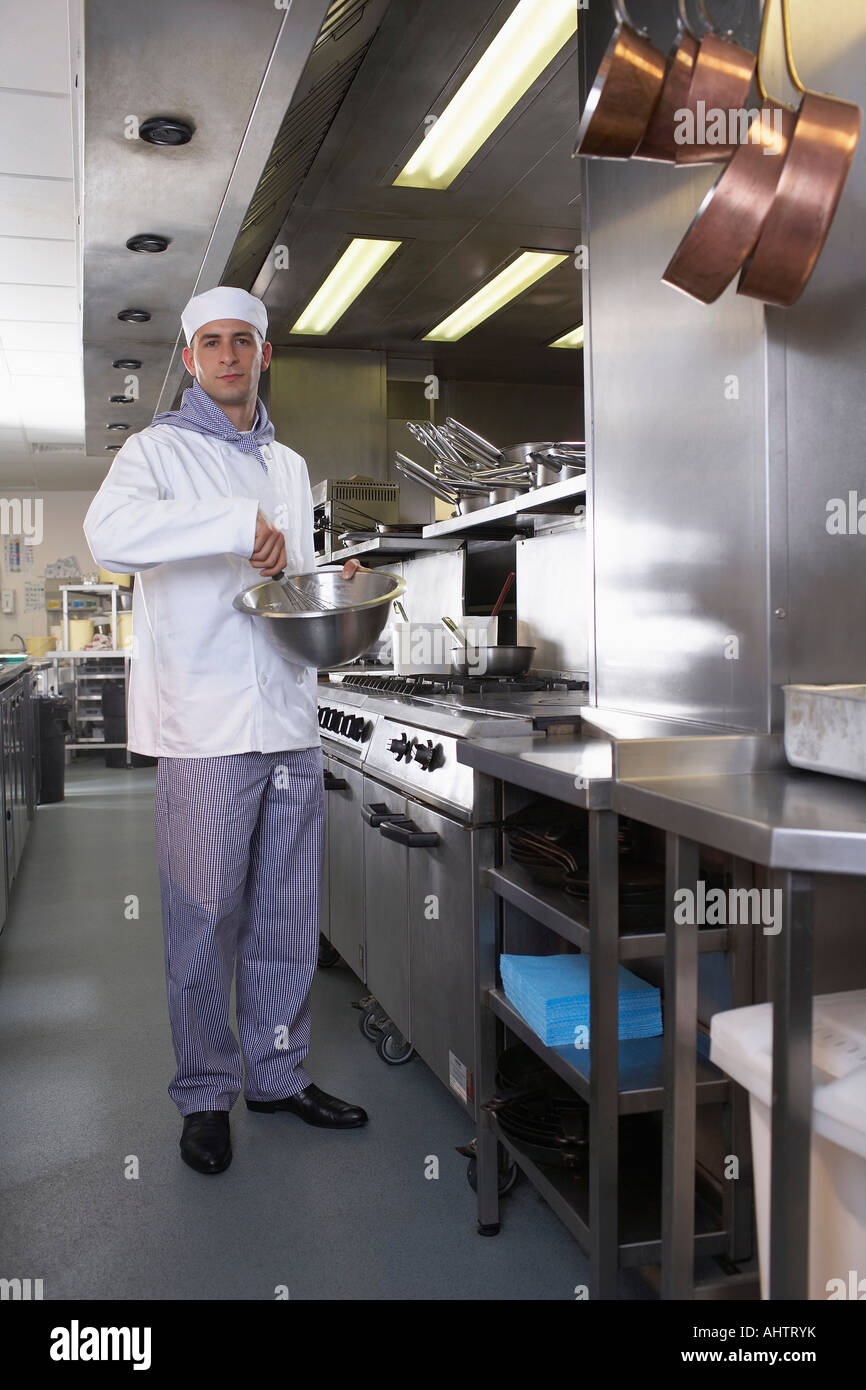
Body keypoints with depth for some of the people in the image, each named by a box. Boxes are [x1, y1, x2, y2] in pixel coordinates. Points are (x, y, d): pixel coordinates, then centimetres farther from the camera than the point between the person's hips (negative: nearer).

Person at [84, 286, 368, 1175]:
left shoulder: (289, 466, 20)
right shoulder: (160, 450, 1)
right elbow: (108, 530, -21)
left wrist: (333, 587, 8)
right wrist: (240, 525, -25)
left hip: (289, 719, 6)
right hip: (204, 727, -5)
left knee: (288, 918, 11)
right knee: (206, 920, 1)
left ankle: (279, 1073, 26)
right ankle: (204, 1095, 18)